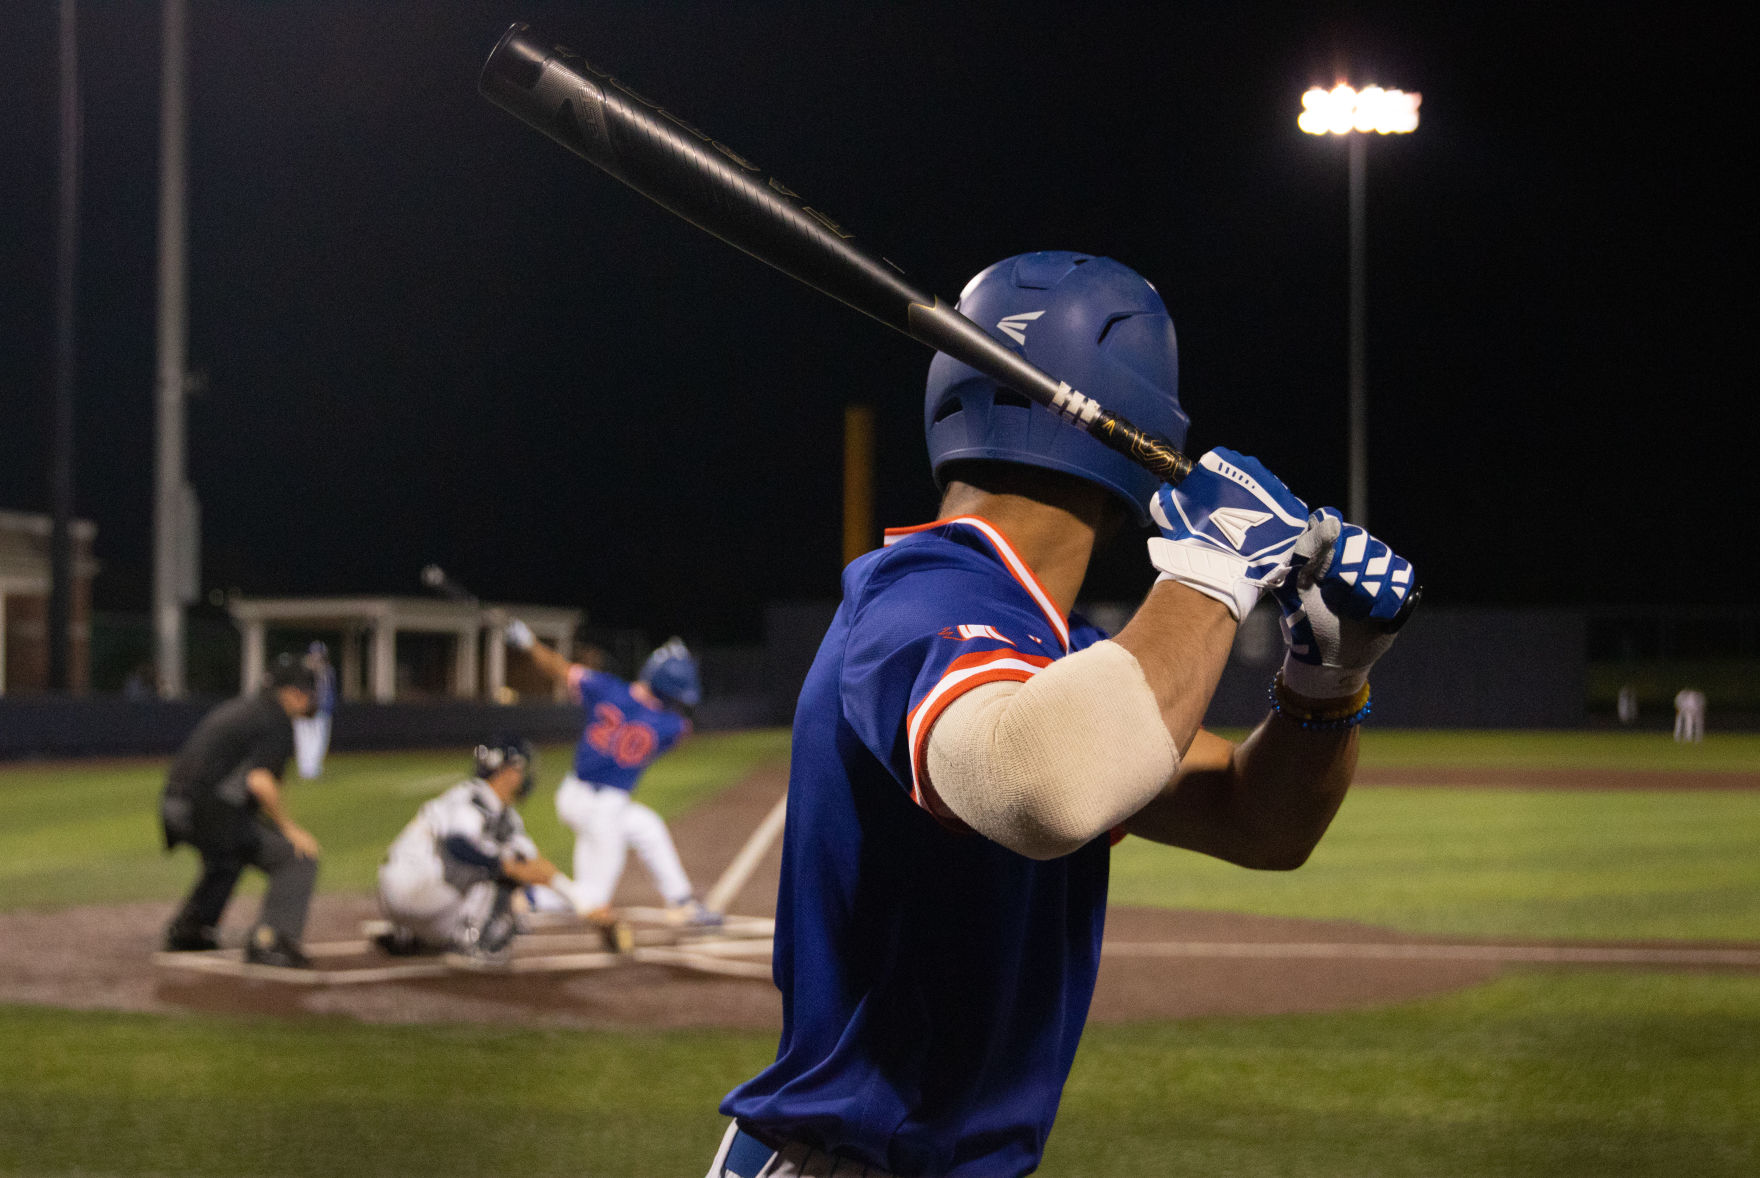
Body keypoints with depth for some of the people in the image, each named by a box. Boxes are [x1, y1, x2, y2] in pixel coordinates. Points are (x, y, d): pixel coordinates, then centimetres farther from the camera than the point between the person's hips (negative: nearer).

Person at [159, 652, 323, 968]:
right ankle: (268, 940, -17)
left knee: (227, 856, 37)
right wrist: (289, 828, -13)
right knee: (297, 857, -5)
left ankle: (186, 929, 39)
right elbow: (259, 781, -22)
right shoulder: (277, 721, -7)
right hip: (210, 814, -9)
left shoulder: (236, 708, 21)